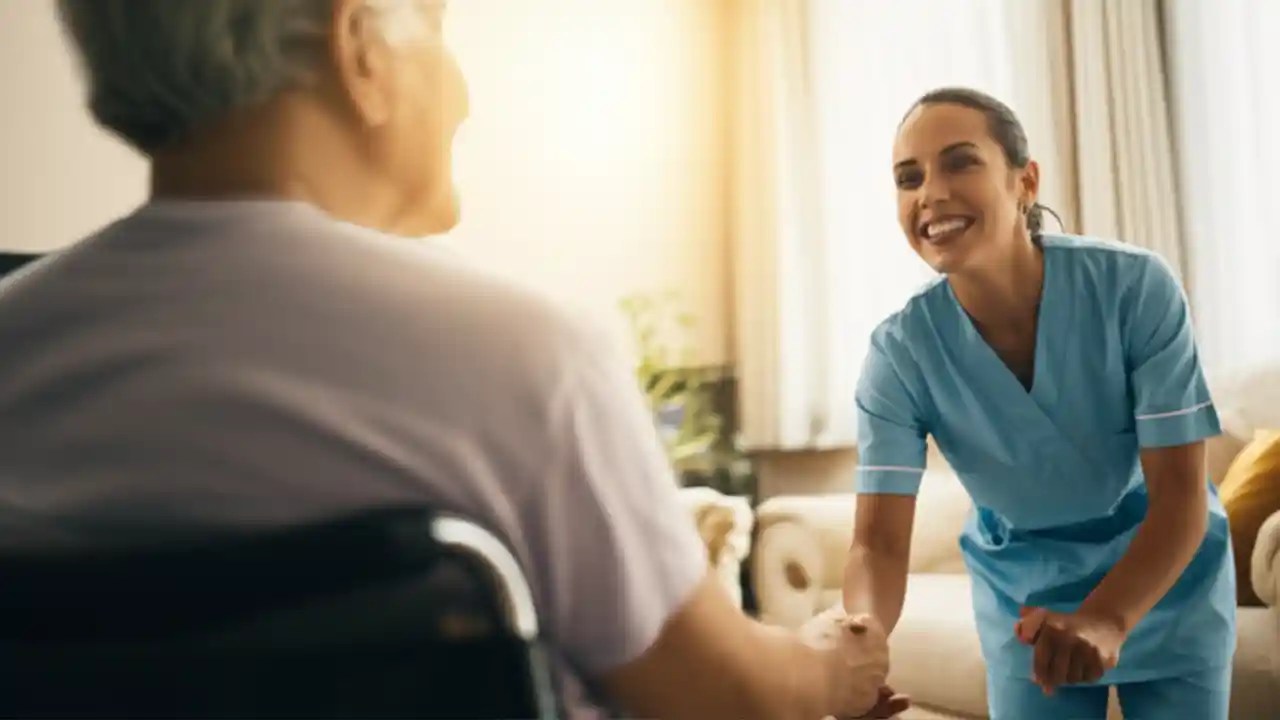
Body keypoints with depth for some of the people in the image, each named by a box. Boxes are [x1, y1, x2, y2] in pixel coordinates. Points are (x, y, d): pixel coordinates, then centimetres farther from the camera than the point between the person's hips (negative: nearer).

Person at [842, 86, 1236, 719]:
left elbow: (1181, 497, -24)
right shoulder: (900, 352, -23)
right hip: (1023, 600, 1)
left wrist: (1106, 620, -41)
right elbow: (879, 540, -26)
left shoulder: (1136, 287, -26)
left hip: (1169, 586, 0)